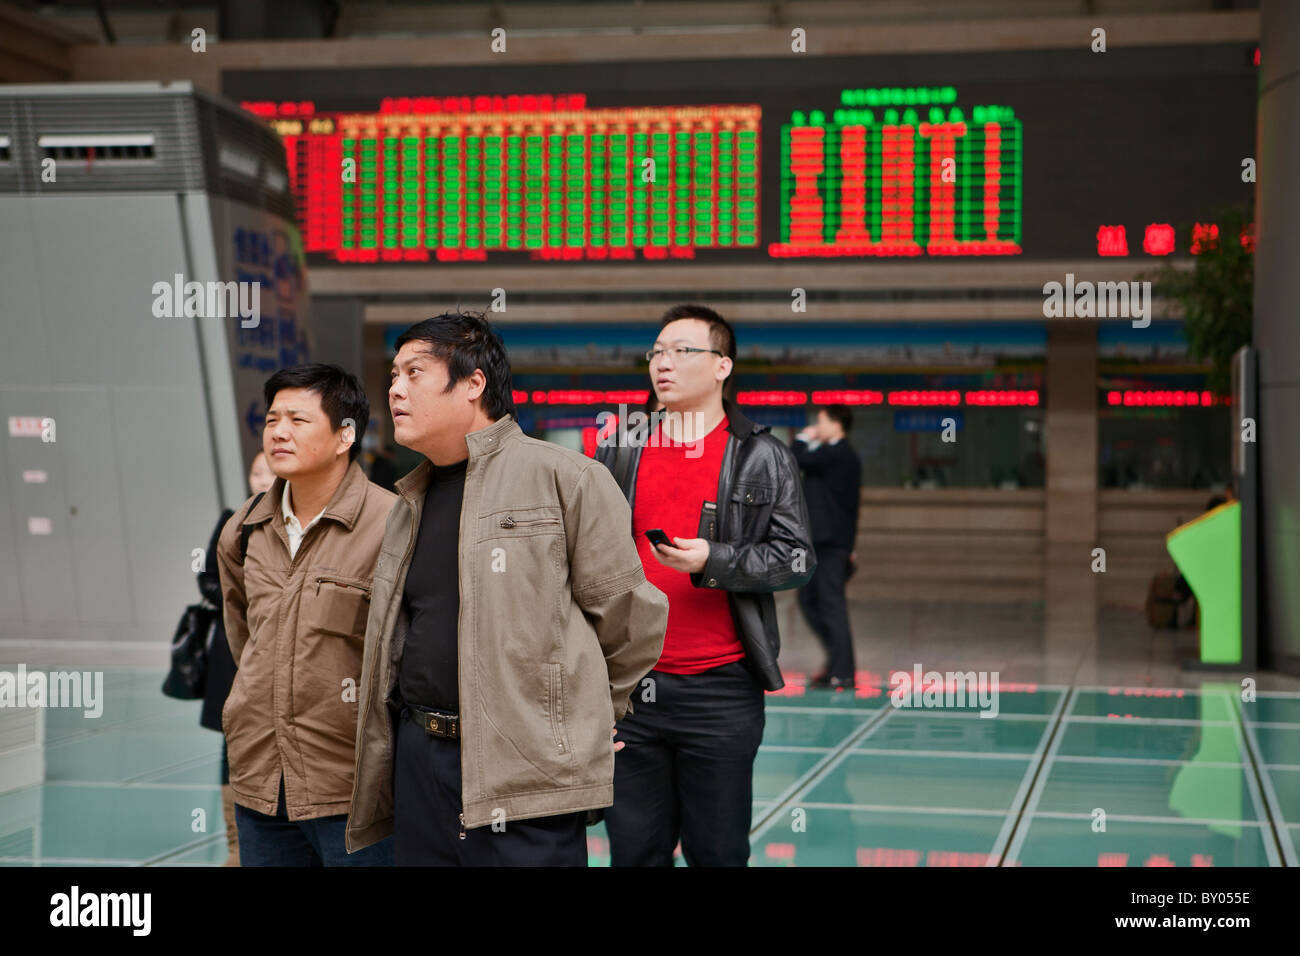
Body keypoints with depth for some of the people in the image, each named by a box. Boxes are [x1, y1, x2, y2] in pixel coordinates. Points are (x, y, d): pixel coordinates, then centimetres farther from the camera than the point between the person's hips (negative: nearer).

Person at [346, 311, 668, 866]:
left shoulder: (564, 478, -6)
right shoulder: (412, 500, 17)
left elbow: (628, 615, -3)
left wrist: (587, 712, 8)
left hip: (526, 773, -7)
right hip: (419, 754, 7)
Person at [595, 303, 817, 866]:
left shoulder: (763, 459, 1)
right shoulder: (619, 454, 11)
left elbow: (796, 558, -3)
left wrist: (713, 561, -18)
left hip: (720, 690, -3)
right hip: (629, 686, 3)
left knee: (718, 852, 5)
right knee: (635, 851, 9)